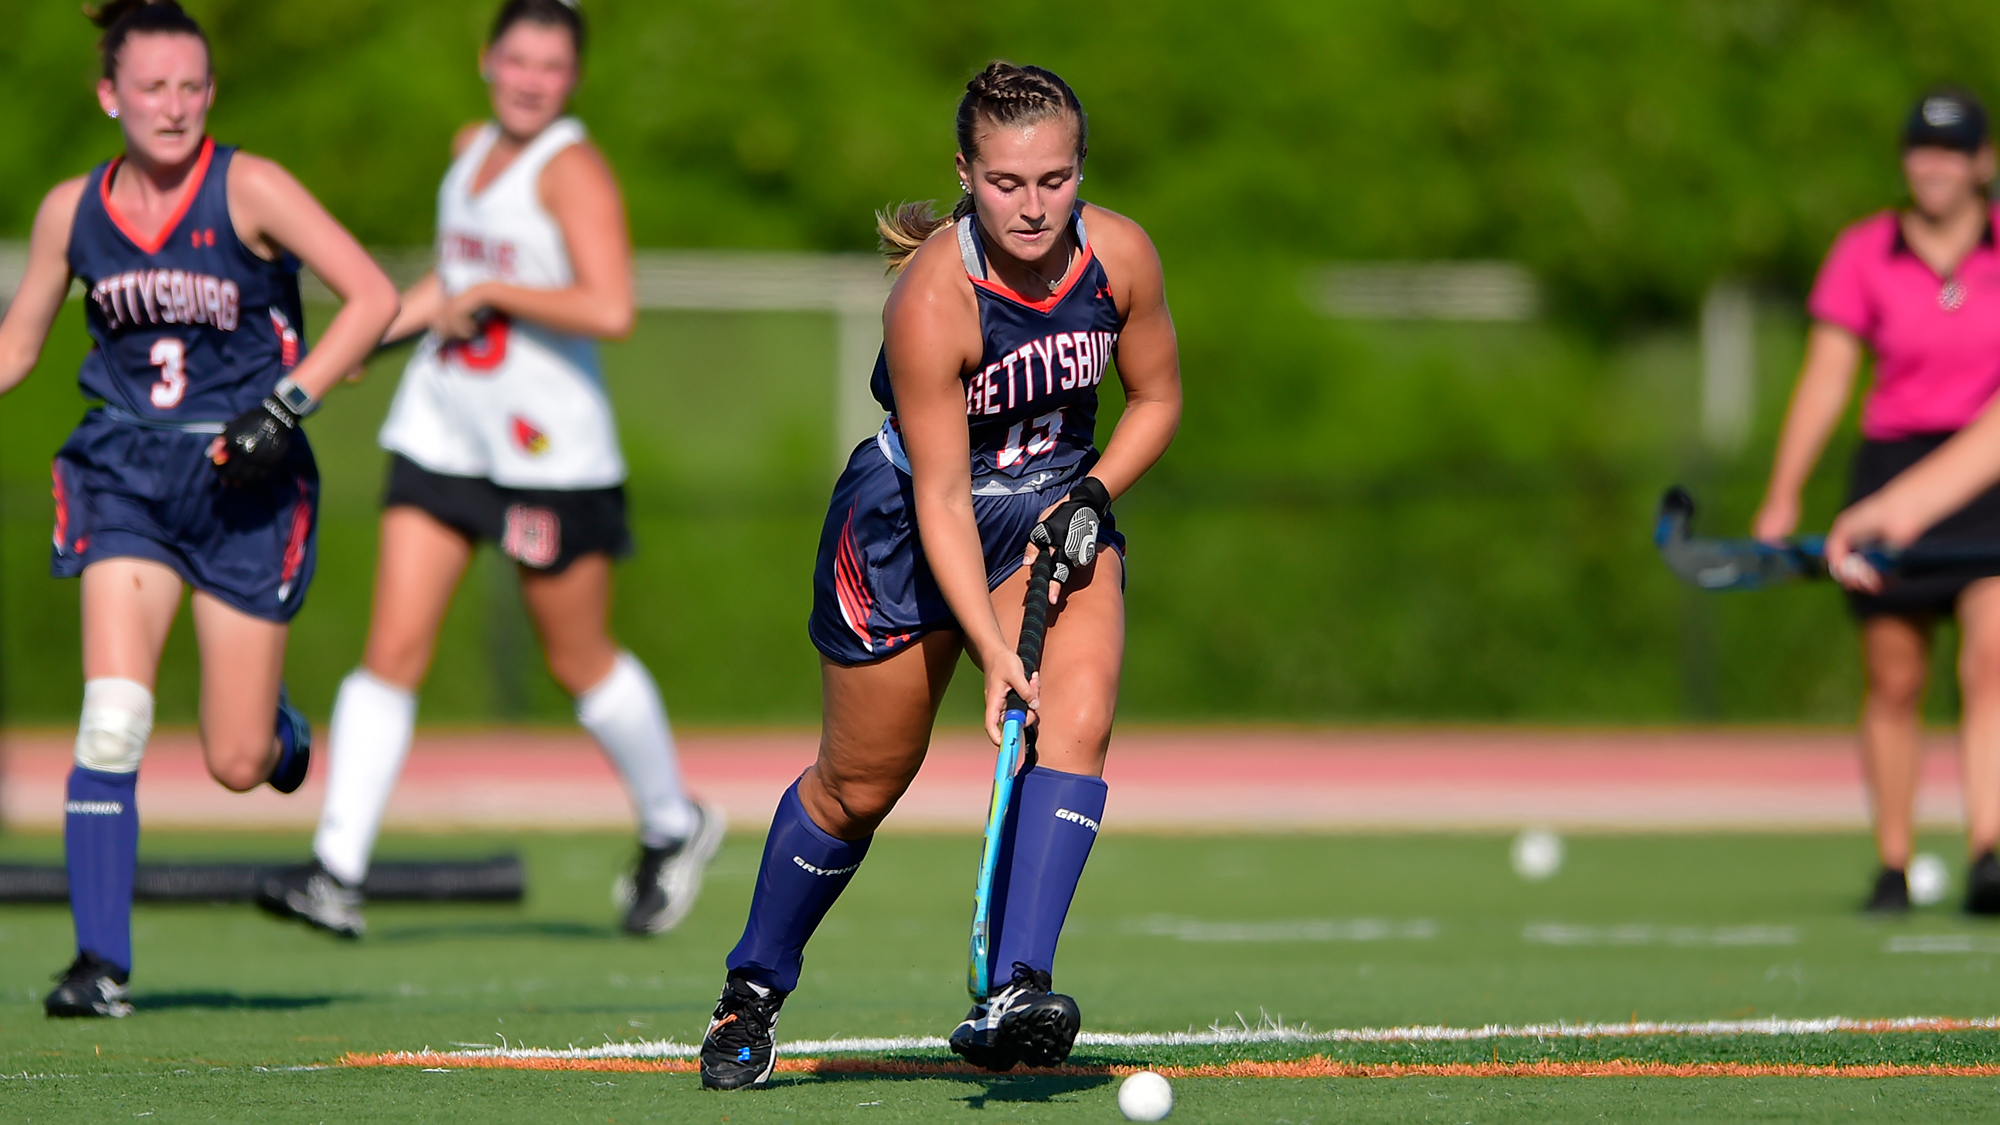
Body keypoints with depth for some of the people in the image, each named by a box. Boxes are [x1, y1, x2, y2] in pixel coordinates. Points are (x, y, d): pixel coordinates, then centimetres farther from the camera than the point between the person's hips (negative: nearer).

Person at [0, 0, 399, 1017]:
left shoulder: (247, 190, -9)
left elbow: (373, 297, -12)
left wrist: (284, 406, -20)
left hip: (244, 481, -2)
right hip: (125, 474, 2)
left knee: (237, 766, 1)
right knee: (112, 721, -17)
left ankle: (281, 726, 39)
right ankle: (99, 962, -11)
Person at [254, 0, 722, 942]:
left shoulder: (571, 169, -13)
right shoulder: (473, 149, 9)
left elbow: (609, 310, -27)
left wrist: (489, 293, -19)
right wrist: (389, 322, 19)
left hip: (552, 449, -6)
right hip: (442, 433, 6)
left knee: (579, 661, 9)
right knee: (393, 647, -5)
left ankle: (673, 827, 33)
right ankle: (336, 874, -9)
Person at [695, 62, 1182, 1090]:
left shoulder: (1120, 256, -16)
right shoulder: (932, 299, -29)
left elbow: (1155, 398, 3)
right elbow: (942, 502, -28)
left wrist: (1089, 498, -13)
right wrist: (992, 651, -36)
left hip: (1058, 507, 4)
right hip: (906, 522, -3)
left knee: (1077, 722, -24)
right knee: (859, 785, 7)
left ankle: (1016, 995, -31)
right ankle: (751, 994, 31)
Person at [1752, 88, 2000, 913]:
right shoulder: (1863, 255, 1)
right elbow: (1825, 380, -1)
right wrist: (1783, 496, -7)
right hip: (1894, 468, 1)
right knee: (1894, 684, 4)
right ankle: (1892, 867, 17)